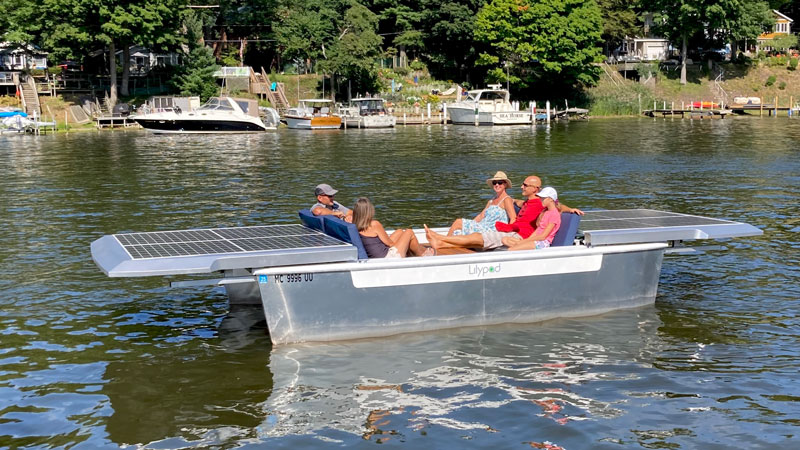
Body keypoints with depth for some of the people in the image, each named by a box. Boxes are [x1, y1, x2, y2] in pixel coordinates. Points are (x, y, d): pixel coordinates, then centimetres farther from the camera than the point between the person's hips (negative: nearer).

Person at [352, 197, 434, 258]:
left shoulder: (356, 227, -5)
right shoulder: (374, 224, -22)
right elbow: (390, 243, -11)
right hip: (389, 257, -8)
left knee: (399, 232, 24)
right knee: (409, 232, 10)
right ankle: (422, 254, 34)